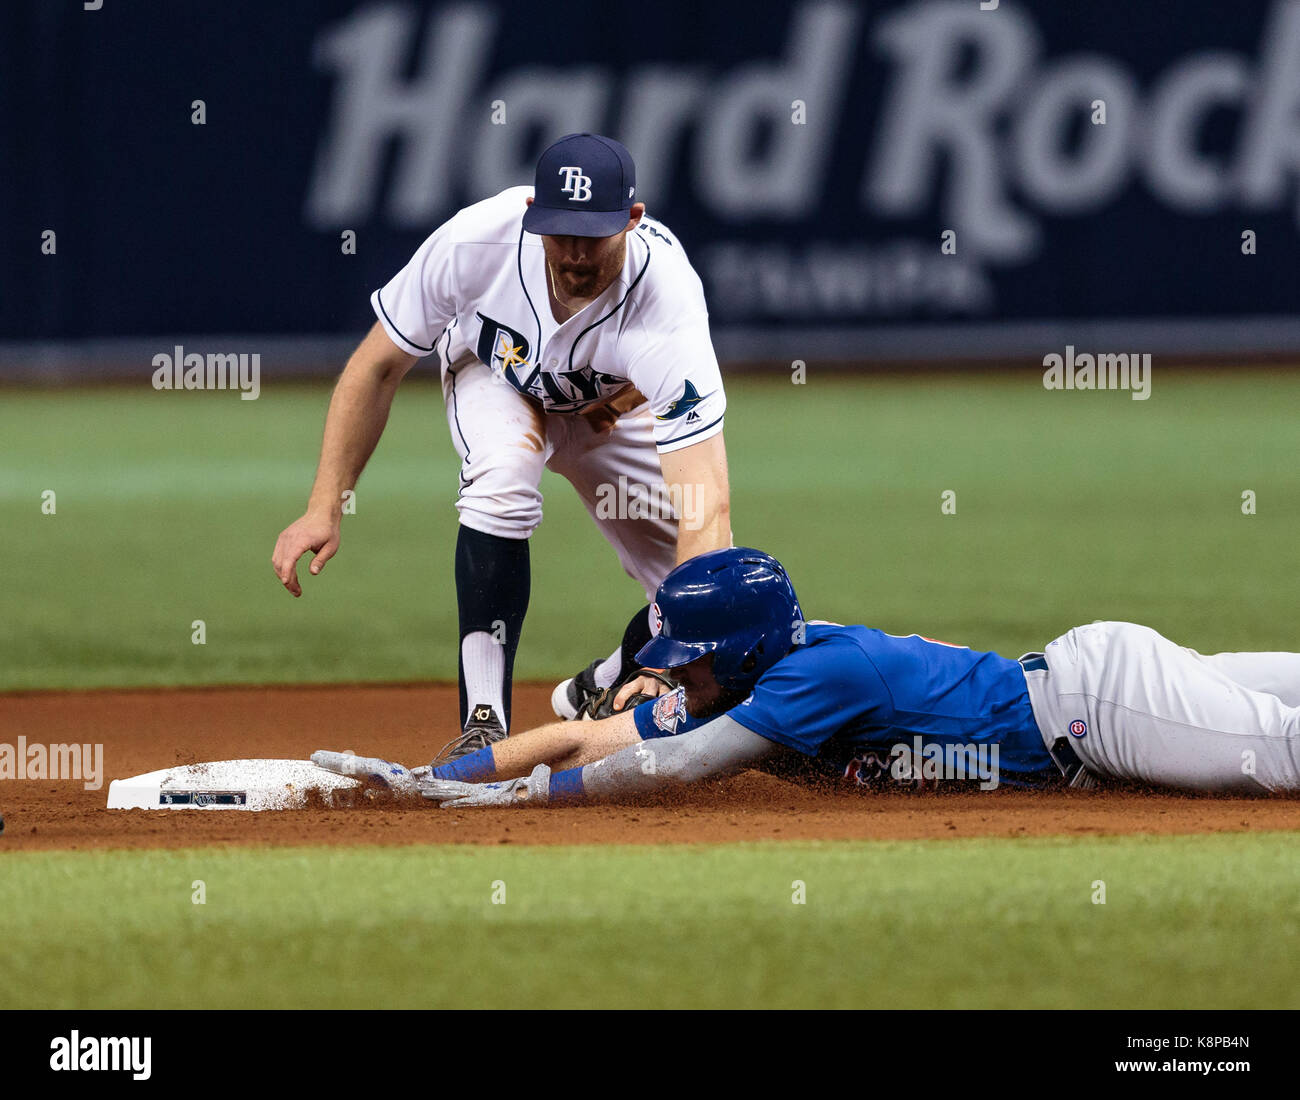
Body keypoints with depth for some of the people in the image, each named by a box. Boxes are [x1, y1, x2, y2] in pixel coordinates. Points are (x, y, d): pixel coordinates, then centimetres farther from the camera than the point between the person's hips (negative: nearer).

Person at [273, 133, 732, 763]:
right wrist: (325, 509, -25)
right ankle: (483, 726, -30)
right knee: (502, 480, -35)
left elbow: (706, 510, -50)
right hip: (495, 375, -1)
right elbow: (378, 367, -19)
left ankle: (599, 694, 23)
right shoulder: (476, 241, -38)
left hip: (615, 407, 1)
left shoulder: (669, 300, -43)